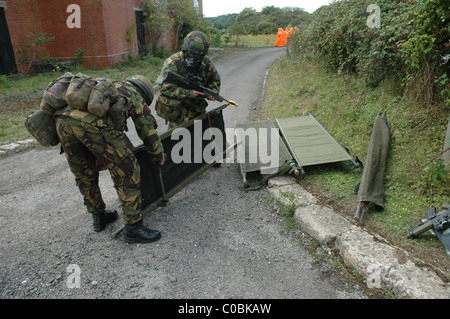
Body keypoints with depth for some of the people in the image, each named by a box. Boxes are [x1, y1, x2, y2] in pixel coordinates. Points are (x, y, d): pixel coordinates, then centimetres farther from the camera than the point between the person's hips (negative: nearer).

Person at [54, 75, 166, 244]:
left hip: (63, 118, 7)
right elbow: (148, 131, 24)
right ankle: (133, 227, 10)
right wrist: (160, 157, 40)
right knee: (126, 172, 5)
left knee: (84, 174, 23)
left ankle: (98, 216, 39)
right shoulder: (134, 95, 25)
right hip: (93, 122, -7)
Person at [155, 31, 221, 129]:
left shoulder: (206, 63, -1)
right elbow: (165, 87, -26)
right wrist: (188, 93, -31)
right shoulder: (173, 63, -18)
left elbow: (215, 80, 15)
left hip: (198, 108, 6)